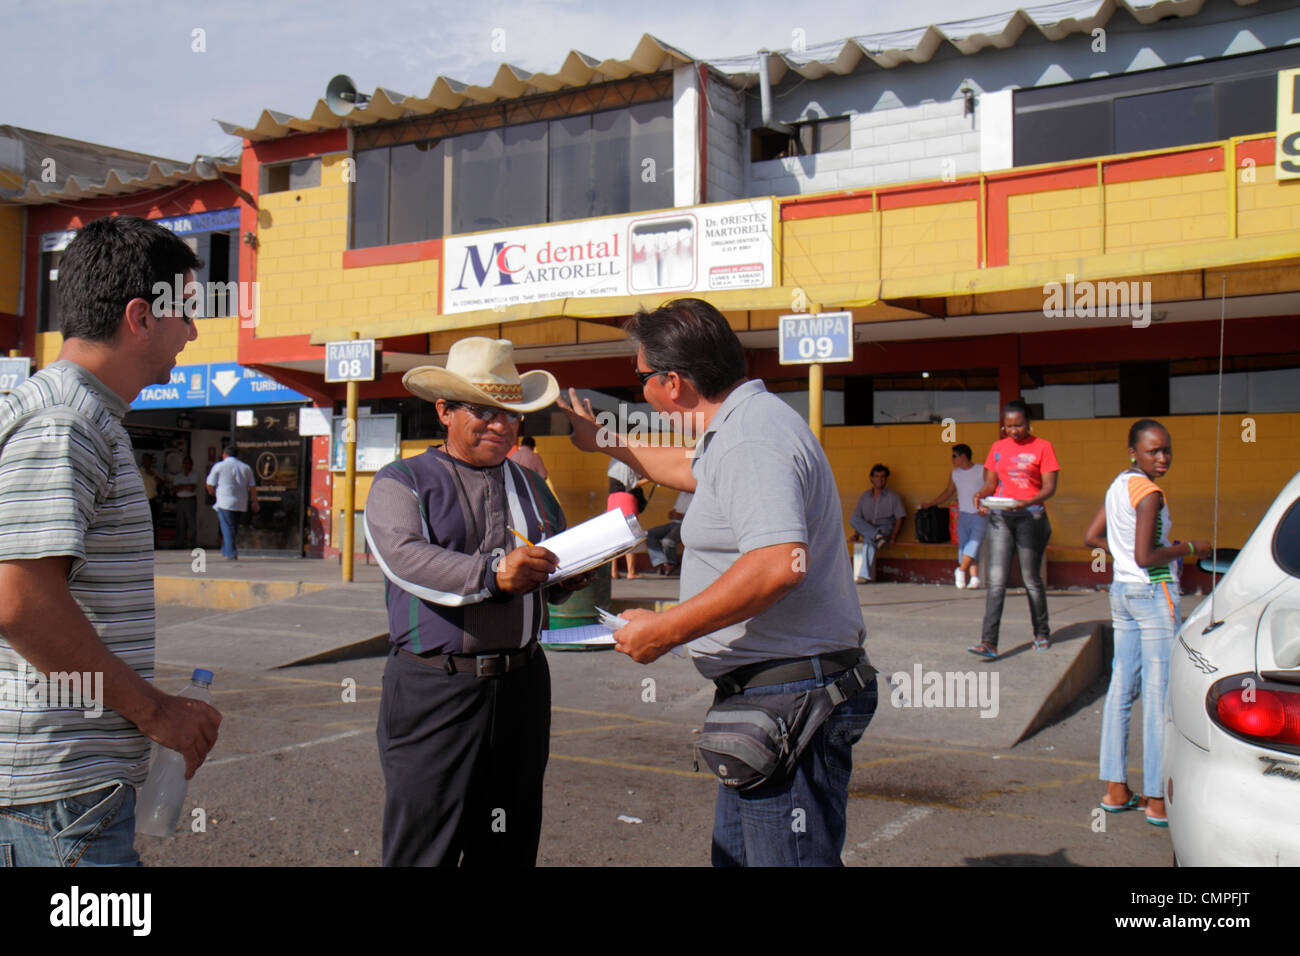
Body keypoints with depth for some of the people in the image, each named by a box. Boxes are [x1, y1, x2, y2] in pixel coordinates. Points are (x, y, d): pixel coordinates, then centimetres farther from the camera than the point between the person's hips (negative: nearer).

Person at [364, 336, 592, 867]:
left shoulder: (531, 486, 18)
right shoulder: (402, 482, 2)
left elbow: (554, 579, 23)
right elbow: (403, 557, -17)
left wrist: (570, 576, -2)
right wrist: (491, 574, -30)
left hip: (521, 686, 5)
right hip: (434, 688, -5)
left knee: (510, 848, 12)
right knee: (423, 847, -2)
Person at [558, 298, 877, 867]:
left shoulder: (751, 440, -20)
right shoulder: (741, 427, 15)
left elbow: (781, 563, -33)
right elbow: (690, 470, 37)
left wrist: (663, 631, -25)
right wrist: (600, 440, 43)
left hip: (788, 700, -11)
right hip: (770, 697, 11)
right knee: (736, 853, 21)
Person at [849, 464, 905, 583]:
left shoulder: (892, 496, 10)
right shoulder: (865, 496, 19)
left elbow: (899, 518, 4)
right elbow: (857, 516, 17)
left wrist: (893, 537, -10)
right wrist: (856, 534, 1)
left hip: (885, 528, -4)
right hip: (866, 529, 4)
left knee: (869, 540, -37)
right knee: (852, 519, -26)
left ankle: (865, 575, -44)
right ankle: (877, 537, -37)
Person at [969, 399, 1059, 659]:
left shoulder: (1042, 447, 2)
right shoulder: (998, 448, 13)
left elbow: (1049, 487, -5)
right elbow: (990, 482, 13)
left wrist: (1027, 502, -22)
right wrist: (981, 495, -9)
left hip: (1031, 518, -2)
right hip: (1000, 517, 2)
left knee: (1031, 579, 5)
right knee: (996, 580, -7)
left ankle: (1042, 634, 25)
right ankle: (989, 642, -13)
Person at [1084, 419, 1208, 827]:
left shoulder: (1119, 485, 11)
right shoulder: (1149, 493, -16)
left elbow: (1091, 537, 17)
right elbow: (1145, 558, -21)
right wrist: (1190, 548, -8)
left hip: (1122, 590, 9)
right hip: (1154, 593, -9)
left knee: (1122, 687, 11)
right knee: (1160, 694, -4)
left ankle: (1115, 789, 17)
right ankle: (1158, 800, 1)